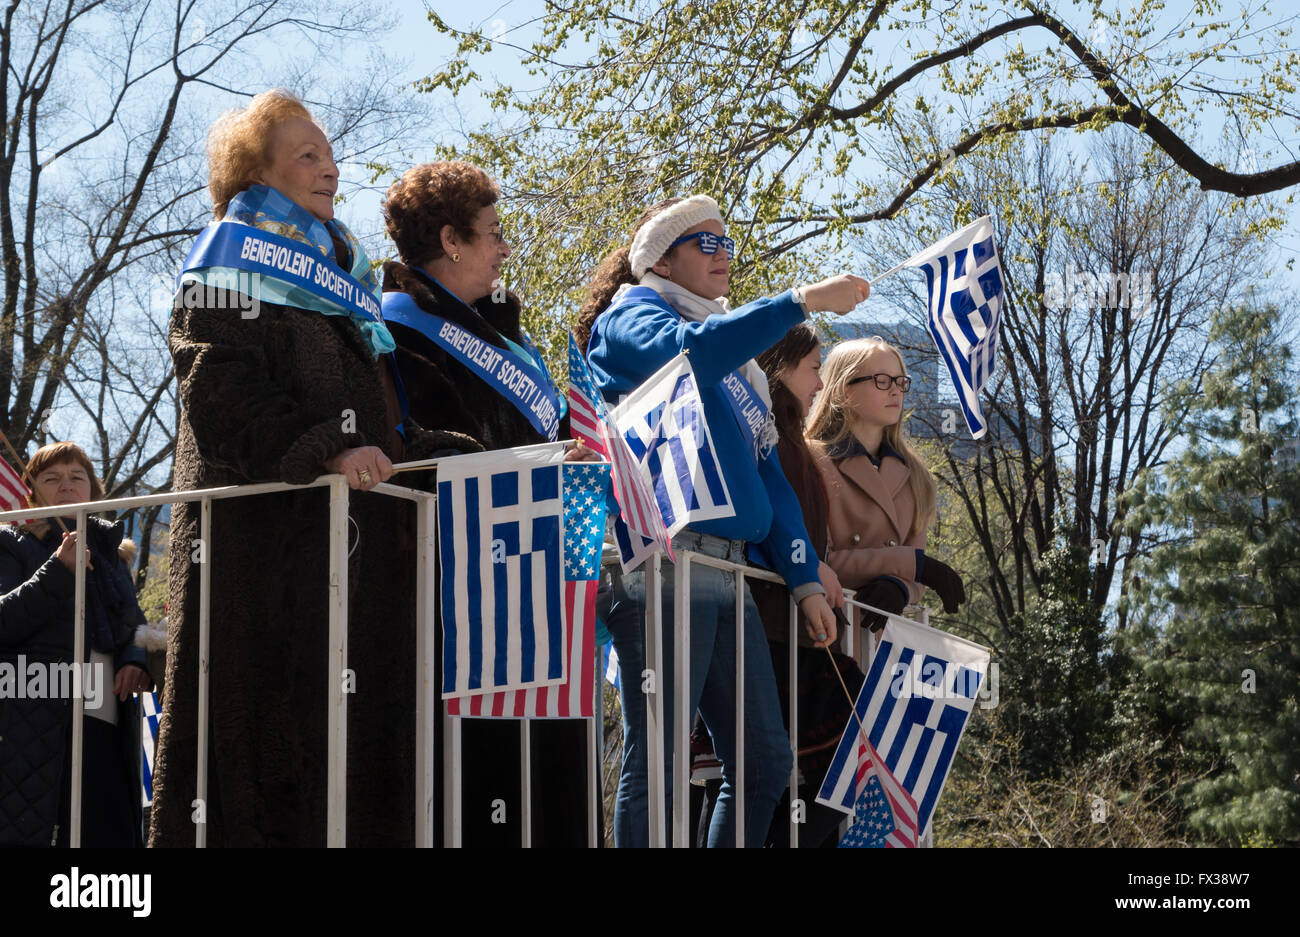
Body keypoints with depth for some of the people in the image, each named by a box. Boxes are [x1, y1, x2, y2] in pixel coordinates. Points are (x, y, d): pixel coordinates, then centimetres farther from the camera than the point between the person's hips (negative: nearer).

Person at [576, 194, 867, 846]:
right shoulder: (630, 315, 3)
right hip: (664, 565, -8)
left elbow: (766, 473, 24)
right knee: (657, 762, -10)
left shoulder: (735, 356, 26)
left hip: (730, 572, 8)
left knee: (766, 763, 7)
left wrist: (805, 581, 15)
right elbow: (688, 351, -21)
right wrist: (802, 301, -24)